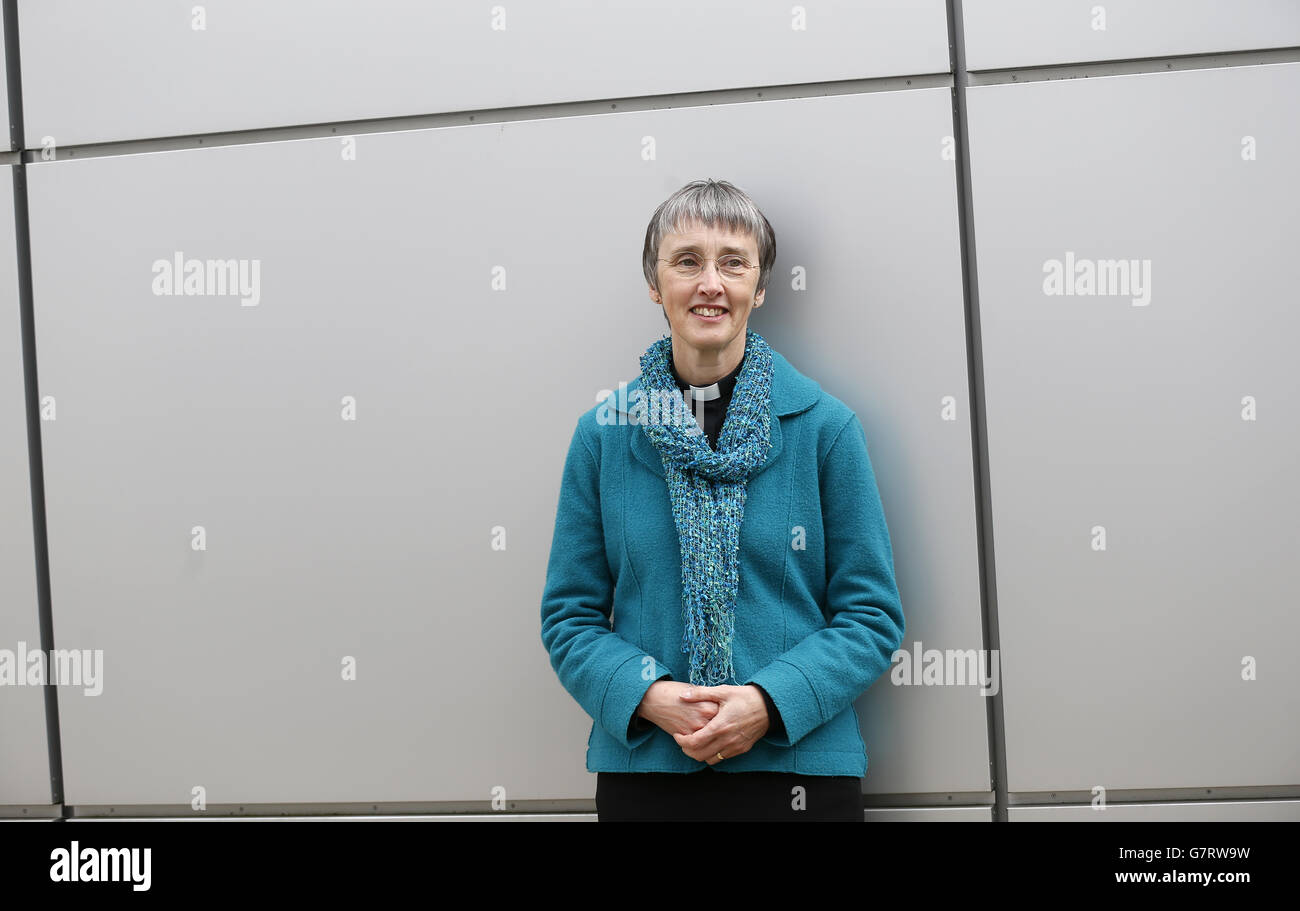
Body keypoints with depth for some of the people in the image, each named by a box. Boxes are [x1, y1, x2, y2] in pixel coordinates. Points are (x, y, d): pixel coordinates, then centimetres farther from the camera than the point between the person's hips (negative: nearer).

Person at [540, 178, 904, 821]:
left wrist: (770, 701, -17)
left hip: (798, 766, -1)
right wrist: (648, 695, -15)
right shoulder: (603, 433, 0)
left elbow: (872, 615, -2)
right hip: (641, 768, 1)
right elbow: (569, 616, 2)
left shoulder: (827, 426, -3)